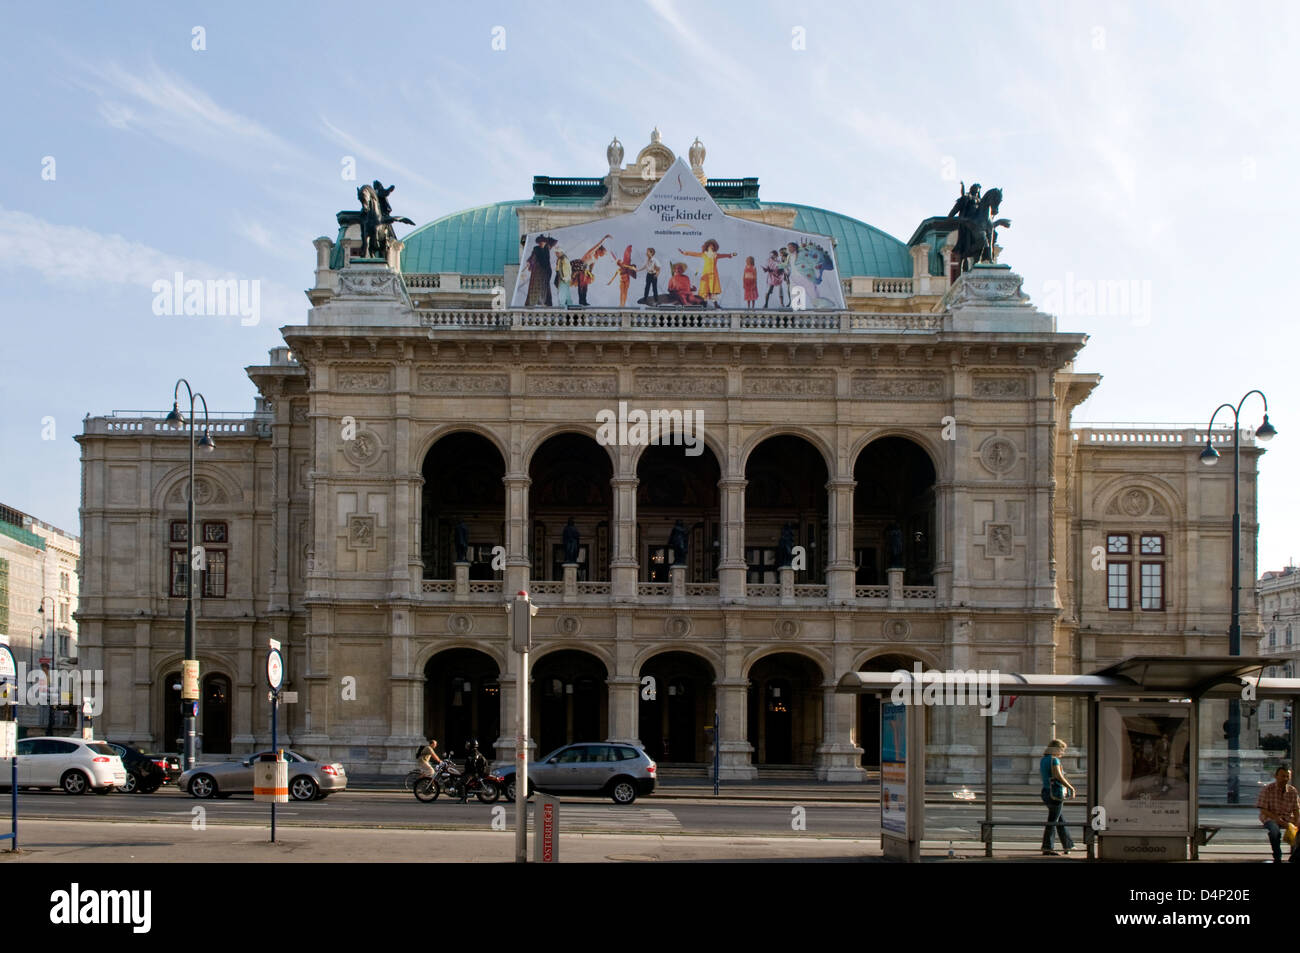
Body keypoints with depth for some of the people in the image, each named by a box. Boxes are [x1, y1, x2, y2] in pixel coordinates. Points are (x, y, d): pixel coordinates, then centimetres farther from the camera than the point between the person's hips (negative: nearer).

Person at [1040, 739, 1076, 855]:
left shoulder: (1043, 760, 14)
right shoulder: (1054, 760, -13)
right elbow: (1059, 776, -20)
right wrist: (1071, 788, -13)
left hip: (1046, 792, 9)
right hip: (1056, 793, -9)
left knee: (1061, 820, 17)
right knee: (1052, 821, -4)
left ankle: (1067, 845, 25)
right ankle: (1047, 847, -3)